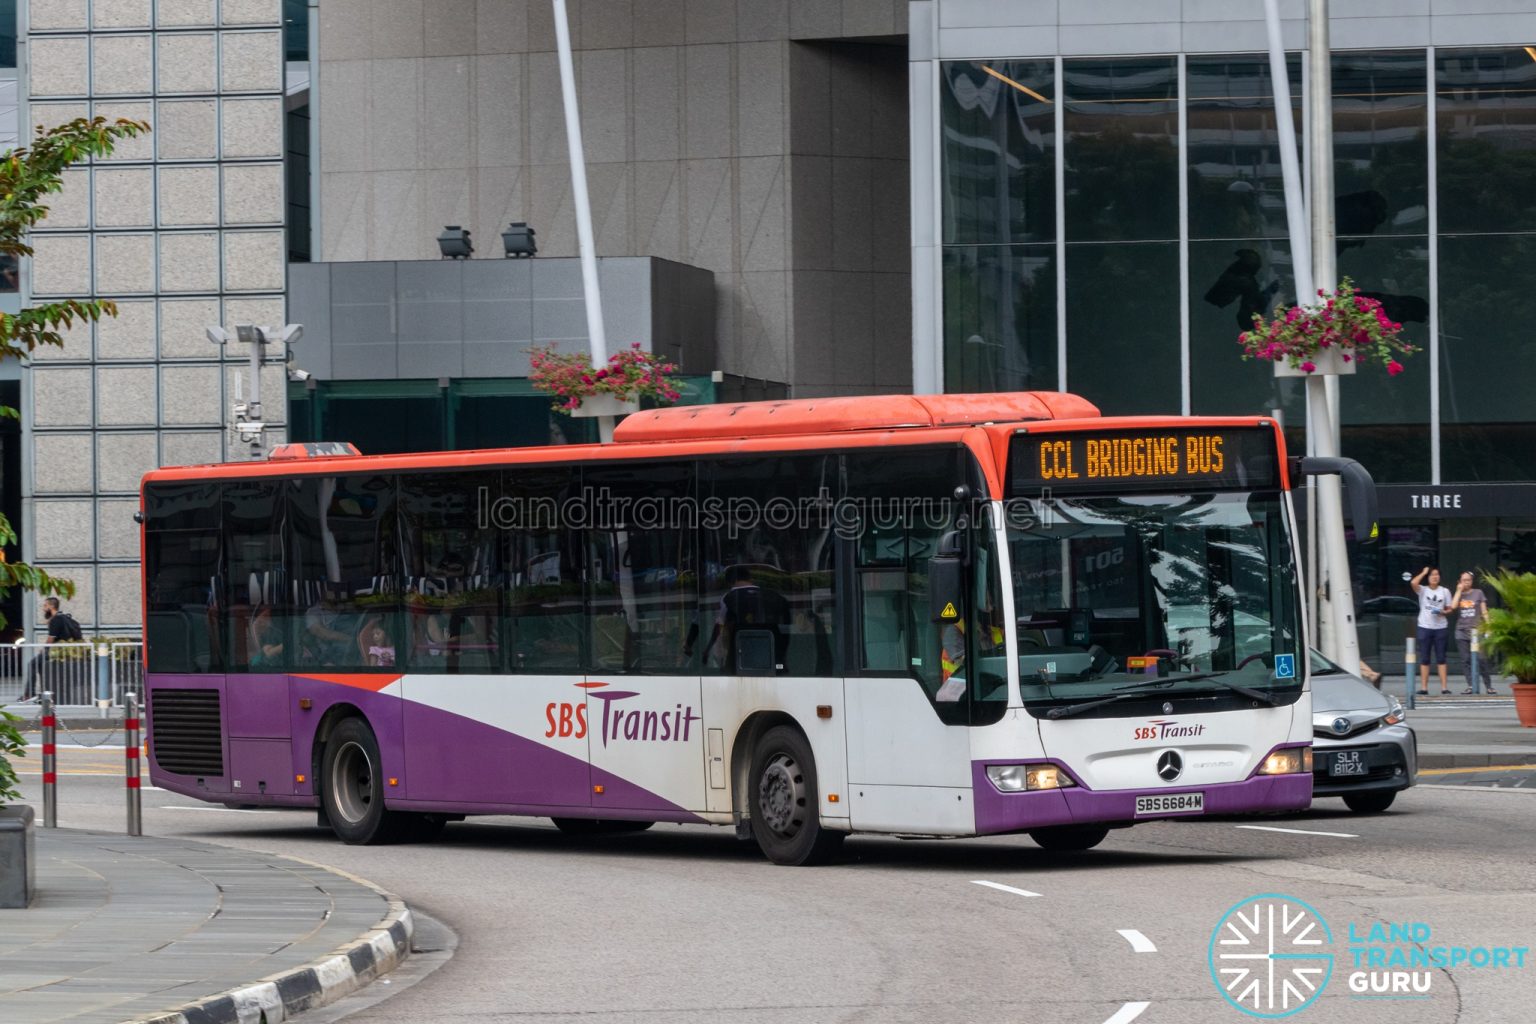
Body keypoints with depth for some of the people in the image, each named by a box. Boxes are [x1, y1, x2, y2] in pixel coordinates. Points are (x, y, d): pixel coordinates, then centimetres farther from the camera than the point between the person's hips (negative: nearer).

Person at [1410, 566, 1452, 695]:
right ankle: (1424, 687, 4)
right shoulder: (1423, 590, 3)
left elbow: (1449, 609, 11)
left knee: (1441, 658, 1)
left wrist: (1443, 612, -11)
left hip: (1440, 627, 1)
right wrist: (1423, 573, -4)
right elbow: (1414, 583, -18)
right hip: (1425, 627, -1)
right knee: (1424, 659, 2)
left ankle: (1444, 687, 0)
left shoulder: (1444, 591, 9)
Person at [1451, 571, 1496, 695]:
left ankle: (1489, 685, -4)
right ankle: (1471, 686, 1)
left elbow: (1484, 612, 6)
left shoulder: (1478, 593, 8)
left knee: (1481, 659, -10)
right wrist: (1459, 590, -2)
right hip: (1462, 631, 2)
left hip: (1476, 630, -2)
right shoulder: (1457, 595, 12)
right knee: (1465, 660, -2)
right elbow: (1453, 606, -9)